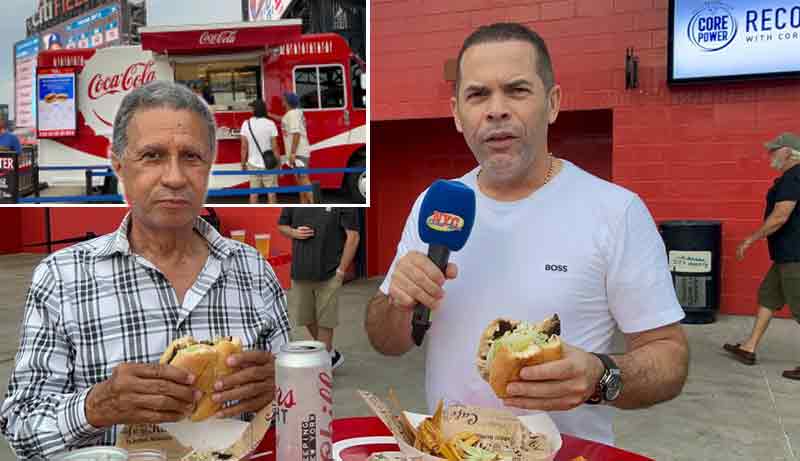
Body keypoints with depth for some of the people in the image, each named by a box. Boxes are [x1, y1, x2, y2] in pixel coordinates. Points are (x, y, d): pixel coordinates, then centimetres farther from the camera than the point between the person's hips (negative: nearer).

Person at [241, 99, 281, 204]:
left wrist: (243, 163, 9)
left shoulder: (246, 124, -3)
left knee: (254, 193, 8)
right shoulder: (270, 124, -9)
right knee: (271, 193, 6)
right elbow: (275, 147, -9)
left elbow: (244, 147, -2)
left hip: (253, 164, 2)